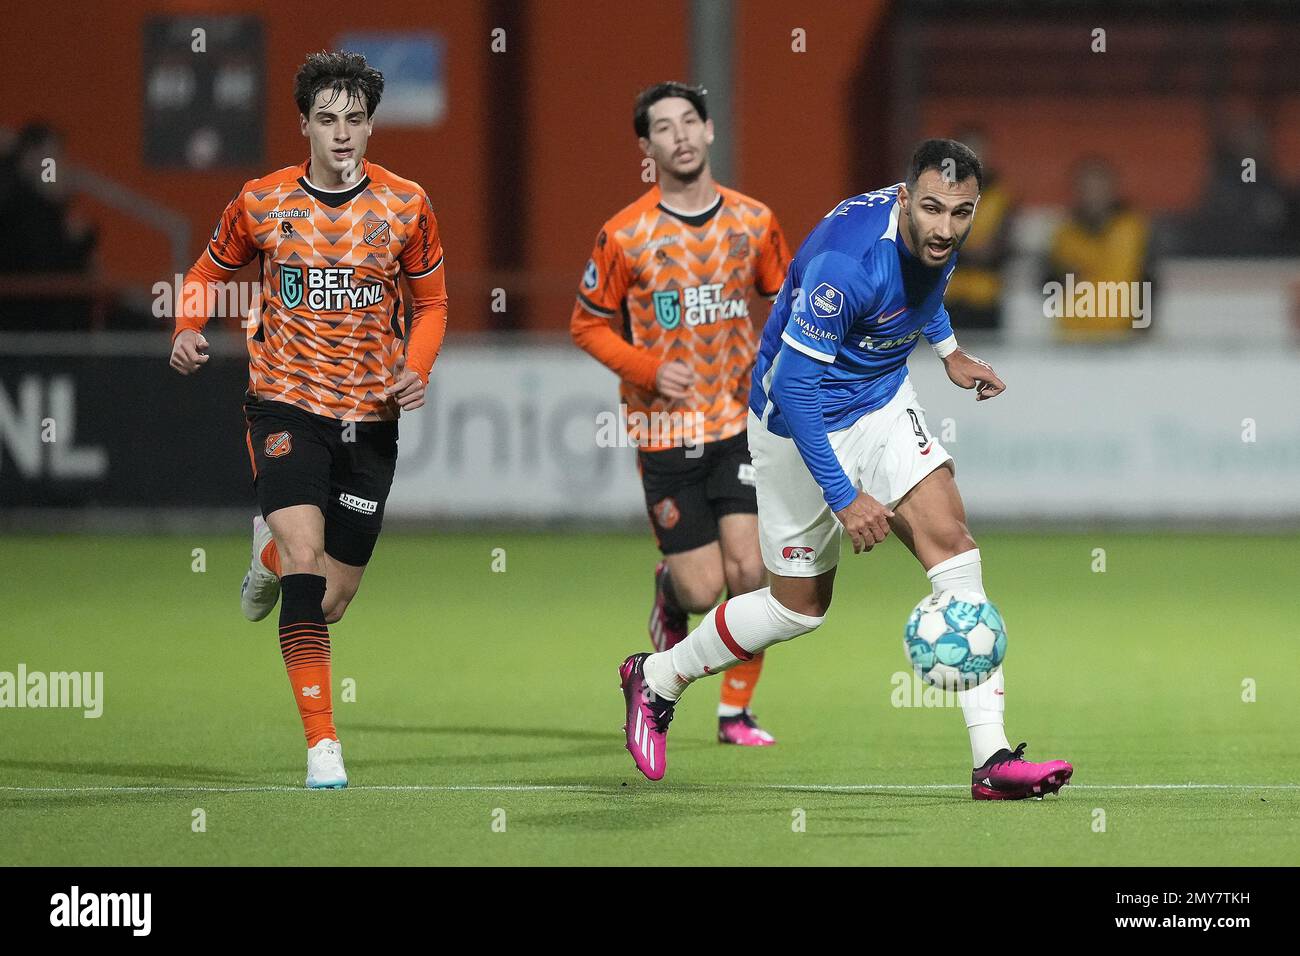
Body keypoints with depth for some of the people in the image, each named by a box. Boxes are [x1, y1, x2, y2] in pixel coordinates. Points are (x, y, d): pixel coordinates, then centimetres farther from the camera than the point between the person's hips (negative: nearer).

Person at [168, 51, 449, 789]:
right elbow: (212, 269, 15)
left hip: (370, 417, 2)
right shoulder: (262, 202, -1)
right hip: (286, 403, -2)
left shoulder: (406, 205, 0)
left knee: (332, 601, 6)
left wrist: (416, 369, -8)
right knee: (306, 551, -25)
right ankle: (322, 744, -23)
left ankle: (271, 555, 44)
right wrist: (188, 327, -5)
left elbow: (432, 300, 11)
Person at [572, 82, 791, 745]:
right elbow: (588, 324, 2)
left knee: (748, 572, -9)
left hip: (741, 422, 2)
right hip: (666, 431, -2)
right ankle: (668, 590, 34)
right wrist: (649, 369, -12)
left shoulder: (753, 221, 2)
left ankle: (736, 711, 7)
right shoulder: (625, 236, -7)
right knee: (702, 588, -4)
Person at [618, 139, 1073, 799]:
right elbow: (792, 385, -30)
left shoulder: (936, 237, -9)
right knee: (800, 607, 5)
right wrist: (844, 497, -28)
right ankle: (657, 681, 32)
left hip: (883, 402, 6)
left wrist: (949, 352, 23)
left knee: (951, 543, -13)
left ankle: (992, 758, -17)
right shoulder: (846, 261, -34)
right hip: (801, 423, -6)